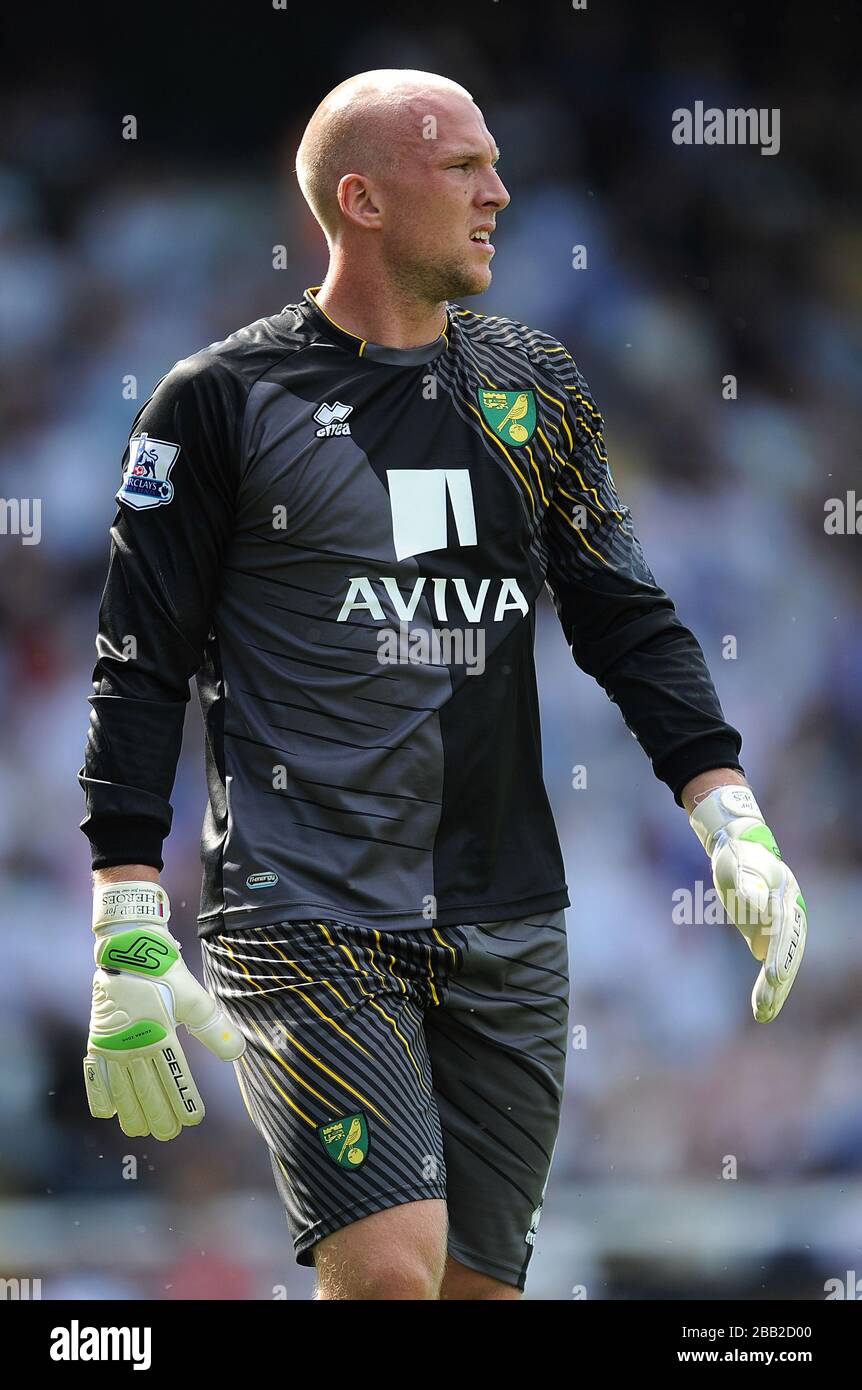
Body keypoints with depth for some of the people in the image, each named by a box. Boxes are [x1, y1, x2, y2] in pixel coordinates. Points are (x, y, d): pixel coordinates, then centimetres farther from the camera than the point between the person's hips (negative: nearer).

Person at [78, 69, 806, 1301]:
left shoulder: (535, 391, 12)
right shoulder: (221, 402, -1)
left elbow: (629, 622, 16)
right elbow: (139, 674, -1)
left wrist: (732, 826, 2)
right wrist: (130, 946, -7)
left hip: (506, 925, 5)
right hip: (301, 914, -5)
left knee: (480, 1280, 7)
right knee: (389, 1268, -22)